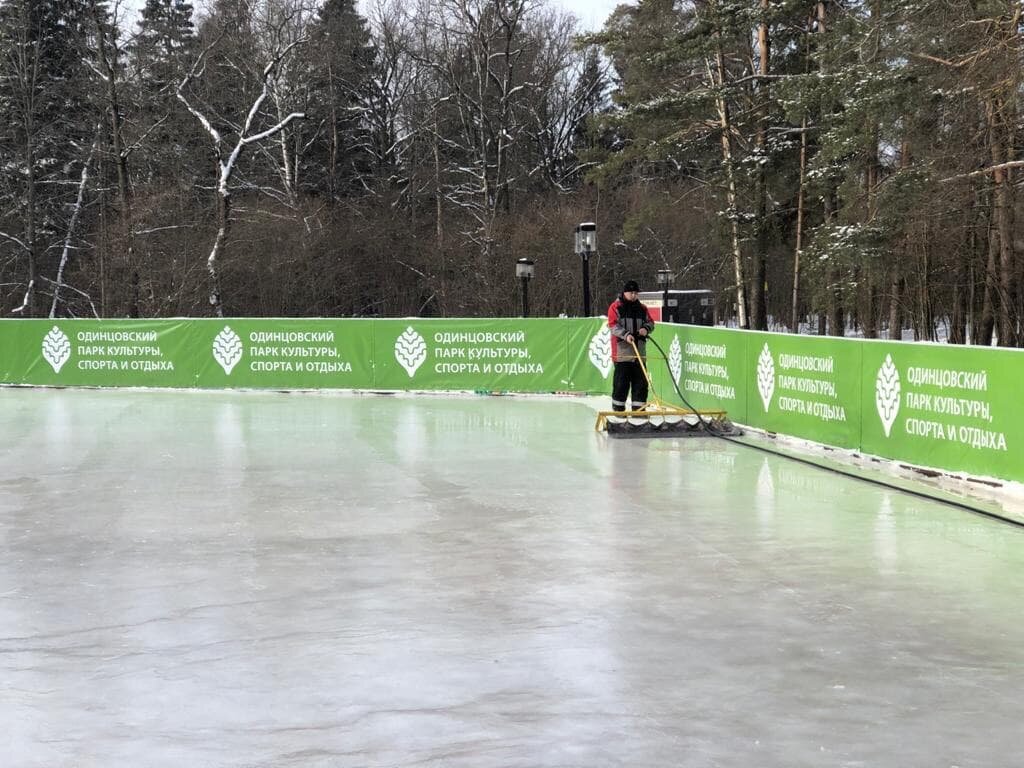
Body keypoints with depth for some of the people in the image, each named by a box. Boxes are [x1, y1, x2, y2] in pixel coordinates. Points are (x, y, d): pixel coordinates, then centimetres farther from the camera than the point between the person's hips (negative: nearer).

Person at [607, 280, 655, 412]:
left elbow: (650, 322, 18)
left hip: (639, 350, 5)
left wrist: (646, 329, -6)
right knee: (621, 380, -4)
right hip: (622, 350, -5)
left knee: (640, 380, 4)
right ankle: (618, 408, 5)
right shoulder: (616, 307, -1)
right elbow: (613, 325, -8)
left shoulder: (642, 308, 15)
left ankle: (638, 407, 11)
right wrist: (626, 335, -22)